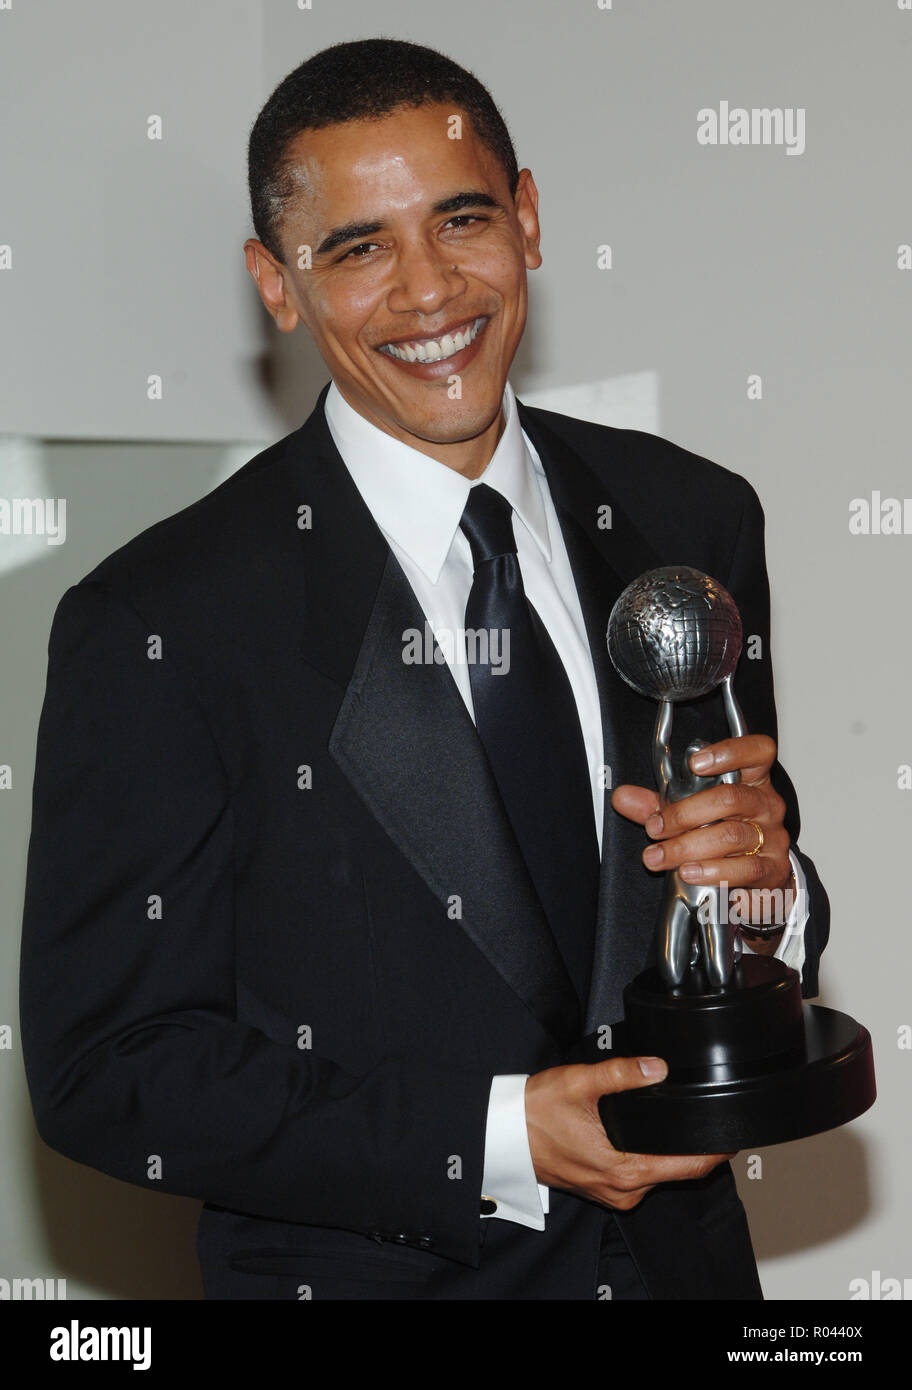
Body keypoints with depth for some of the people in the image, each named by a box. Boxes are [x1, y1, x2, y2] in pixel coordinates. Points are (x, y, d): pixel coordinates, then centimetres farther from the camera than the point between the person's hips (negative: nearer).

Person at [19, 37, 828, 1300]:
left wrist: (764, 895, -19)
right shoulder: (158, 626, -17)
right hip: (360, 1270, -4)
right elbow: (102, 1070, -16)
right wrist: (498, 1140, -23)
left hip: (684, 1252, 4)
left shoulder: (694, 522, -3)